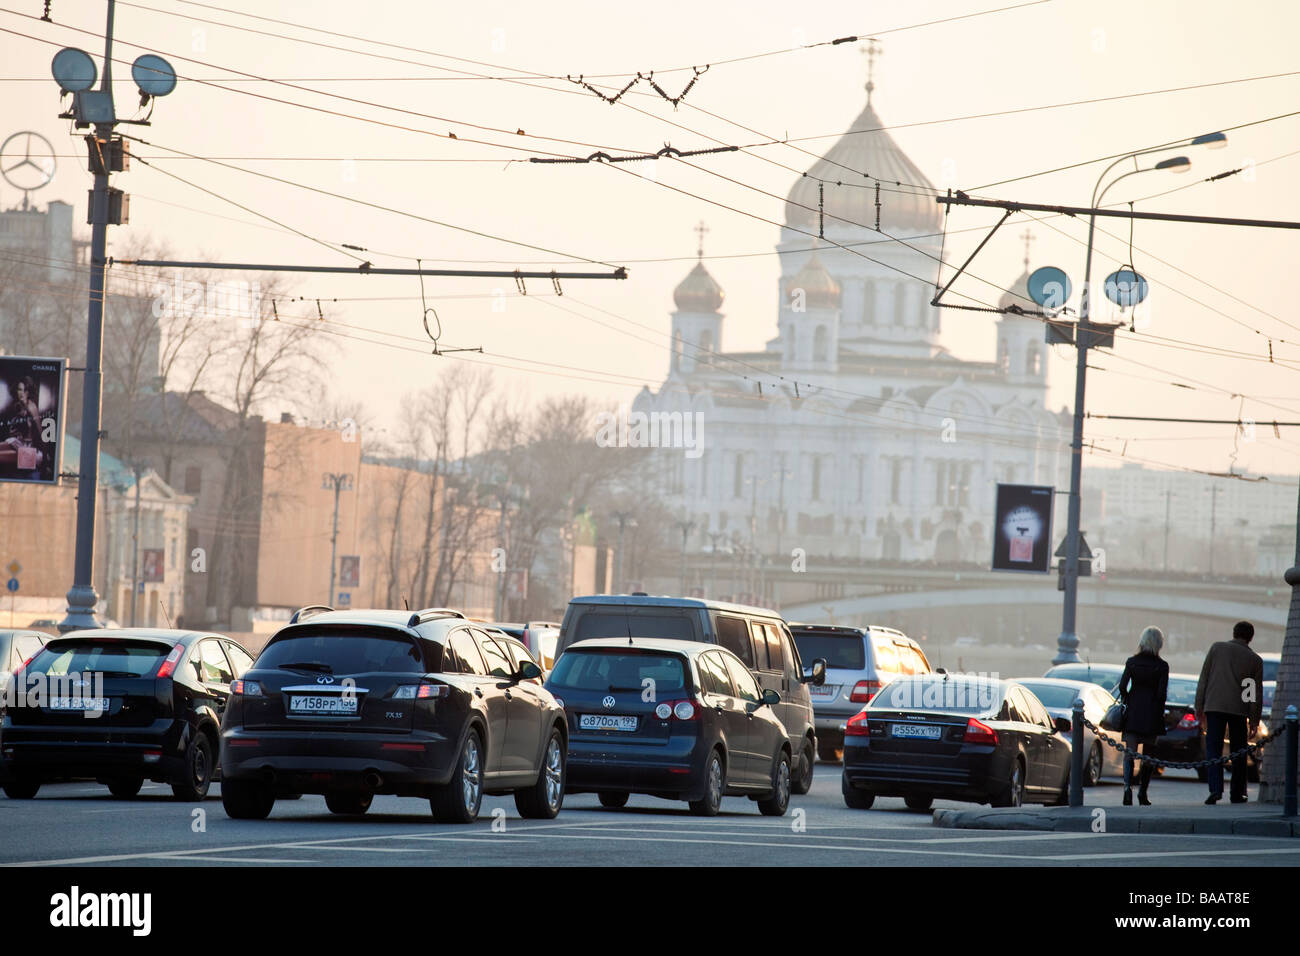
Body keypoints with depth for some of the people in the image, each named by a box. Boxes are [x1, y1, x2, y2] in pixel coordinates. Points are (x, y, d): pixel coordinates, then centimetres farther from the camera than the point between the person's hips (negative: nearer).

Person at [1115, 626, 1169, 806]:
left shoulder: (1132, 662, 0)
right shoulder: (1162, 666, -6)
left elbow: (1122, 686, -5)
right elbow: (1161, 693, -10)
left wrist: (1127, 703, 10)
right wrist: (1159, 713, 2)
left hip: (1133, 713, 1)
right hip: (1152, 714, -1)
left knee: (1129, 753, -1)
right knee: (1147, 755, 12)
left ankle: (1128, 786, -24)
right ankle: (1142, 793, 18)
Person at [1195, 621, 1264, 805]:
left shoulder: (1217, 648, 6)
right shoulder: (1255, 660, 6)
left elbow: (1203, 679, 5)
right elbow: (1257, 693, 6)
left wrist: (1199, 708, 9)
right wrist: (1255, 720, 13)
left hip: (1214, 706, -1)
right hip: (1239, 709, 1)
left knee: (1213, 750, -3)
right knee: (1238, 752, 12)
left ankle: (1215, 788, -20)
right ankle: (1237, 793, 14)